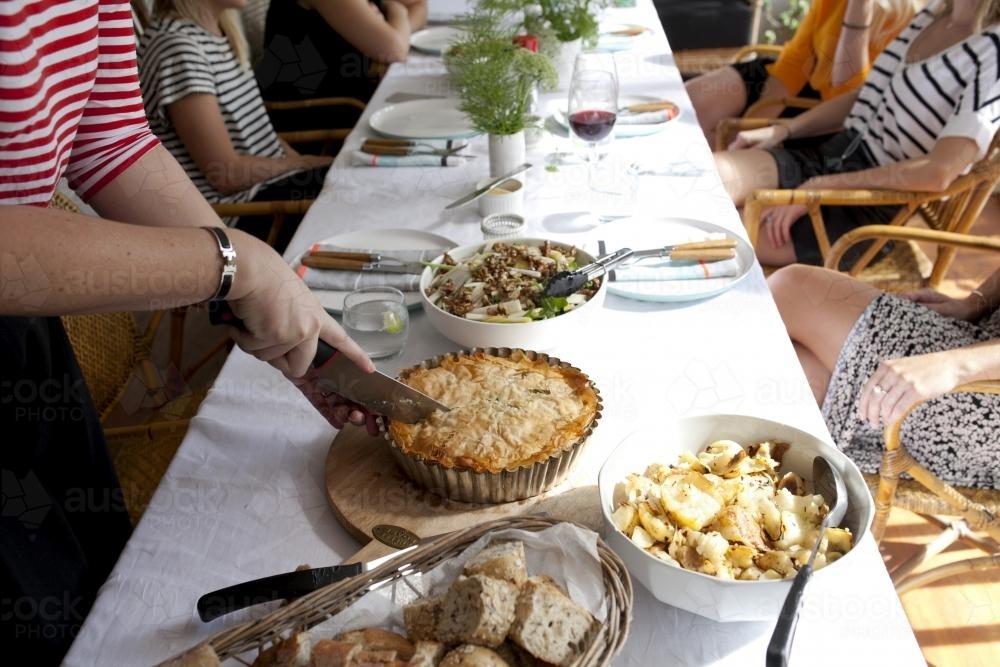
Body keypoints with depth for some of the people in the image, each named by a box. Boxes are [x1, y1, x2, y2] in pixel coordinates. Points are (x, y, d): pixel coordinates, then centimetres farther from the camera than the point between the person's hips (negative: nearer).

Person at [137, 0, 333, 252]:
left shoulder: (223, 26, 10)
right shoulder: (177, 47, -18)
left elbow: (252, 125, 11)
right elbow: (226, 174, -20)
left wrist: (303, 162, -2)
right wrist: (304, 163, -9)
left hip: (272, 179, 8)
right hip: (238, 214, -8)